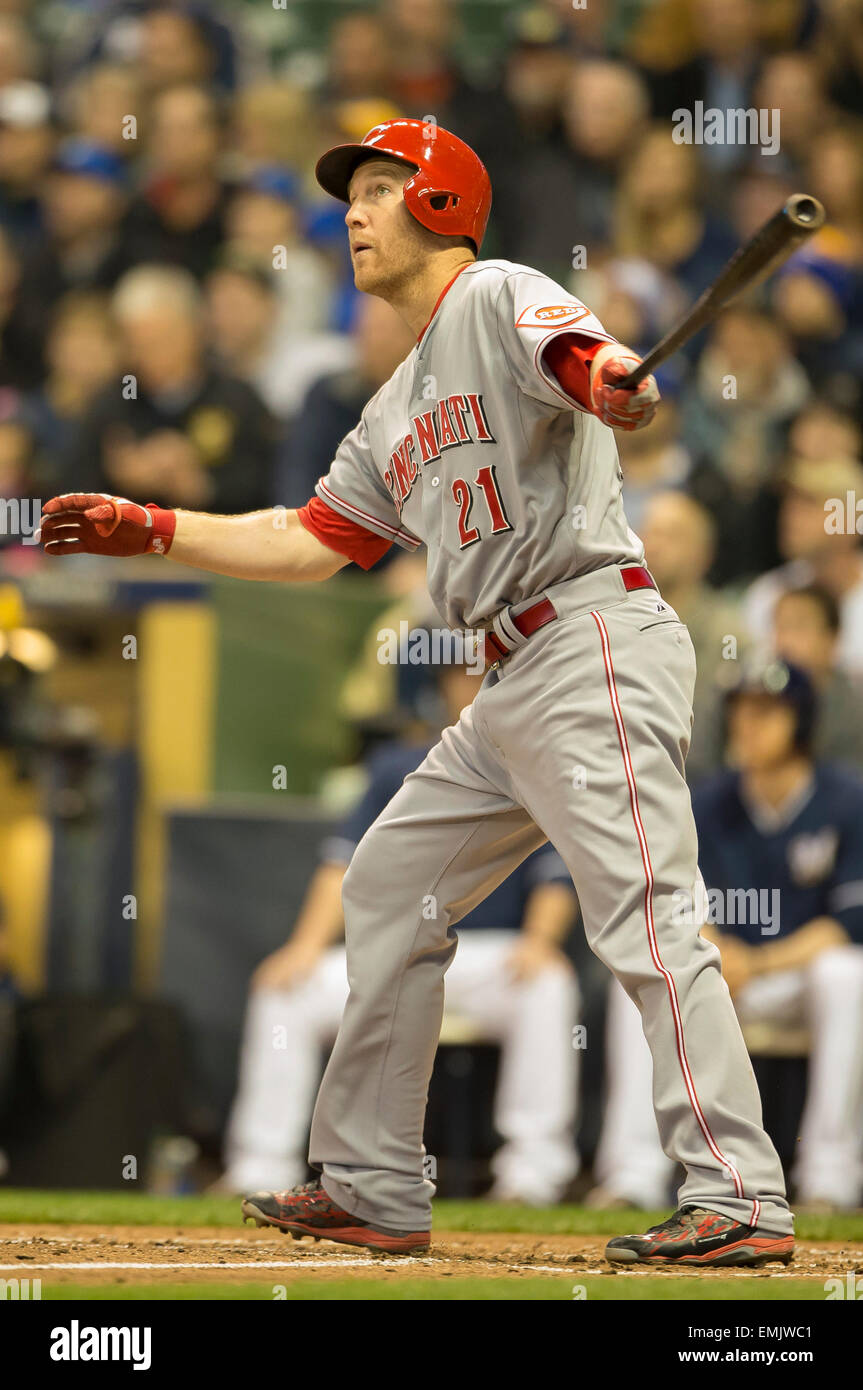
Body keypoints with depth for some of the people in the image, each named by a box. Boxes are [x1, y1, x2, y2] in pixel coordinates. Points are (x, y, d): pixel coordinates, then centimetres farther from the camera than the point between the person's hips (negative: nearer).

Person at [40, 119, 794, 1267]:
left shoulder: (498, 298, -2)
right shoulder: (399, 412, 26)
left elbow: (584, 356, -24)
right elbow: (314, 543, 28)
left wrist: (614, 383, -48)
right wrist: (151, 530, 24)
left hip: (594, 634, -10)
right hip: (517, 688, 10)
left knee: (640, 915, -19)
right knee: (391, 886, 15)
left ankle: (741, 1200, -24)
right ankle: (373, 1189, 20)